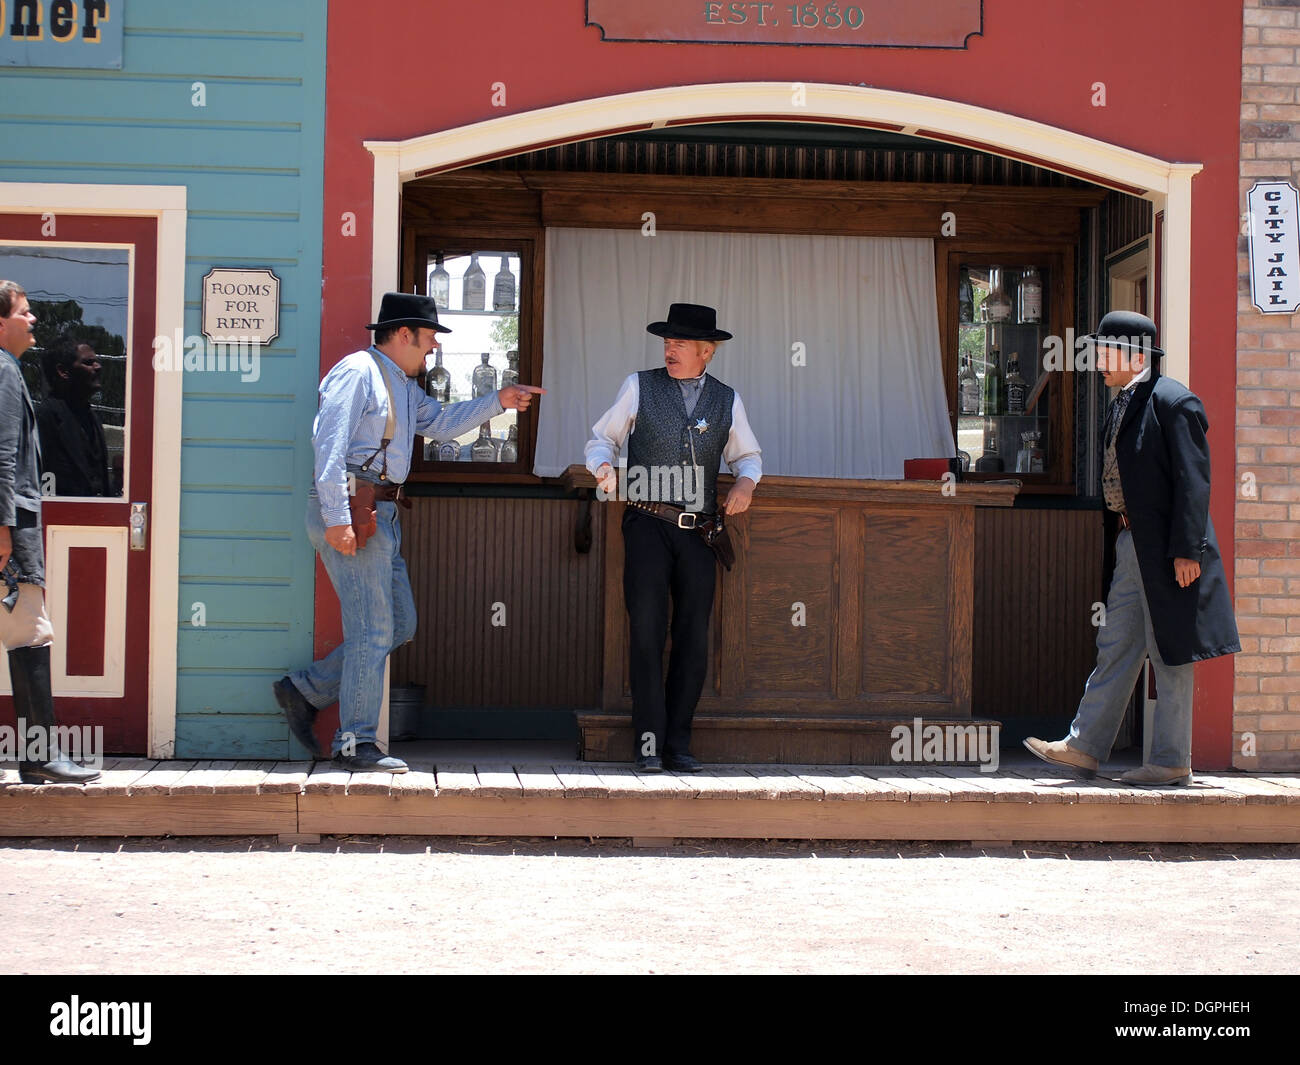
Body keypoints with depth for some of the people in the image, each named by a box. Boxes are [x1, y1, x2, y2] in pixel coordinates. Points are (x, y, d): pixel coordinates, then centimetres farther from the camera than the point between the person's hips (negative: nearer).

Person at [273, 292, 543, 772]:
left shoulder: (404, 386, 23)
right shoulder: (357, 372, -9)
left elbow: (441, 422, 32)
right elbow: (329, 444, -18)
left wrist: (497, 402, 22)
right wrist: (337, 517, -25)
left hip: (381, 516, 10)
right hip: (348, 511, -10)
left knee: (399, 626, 11)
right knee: (372, 629, -9)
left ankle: (304, 690, 18)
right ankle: (356, 744, -4)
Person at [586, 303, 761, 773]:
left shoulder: (726, 400, 11)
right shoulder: (640, 386, 5)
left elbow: (747, 454, 23)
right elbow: (601, 438, 12)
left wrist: (745, 482, 0)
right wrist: (603, 466, -10)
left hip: (698, 531, 2)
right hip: (647, 526, -2)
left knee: (694, 640, 2)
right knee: (648, 632, -10)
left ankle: (677, 743, 11)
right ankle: (649, 743, -4)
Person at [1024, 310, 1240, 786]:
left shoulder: (1173, 403, -12)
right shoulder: (1122, 405, 15)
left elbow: (1192, 480, -16)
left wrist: (1186, 550, -20)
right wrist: (1116, 536, 15)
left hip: (1166, 550, -9)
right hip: (1130, 544, 9)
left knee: (1169, 655, -1)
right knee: (1116, 648, 11)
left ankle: (1172, 762, 7)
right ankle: (1085, 747, 15)